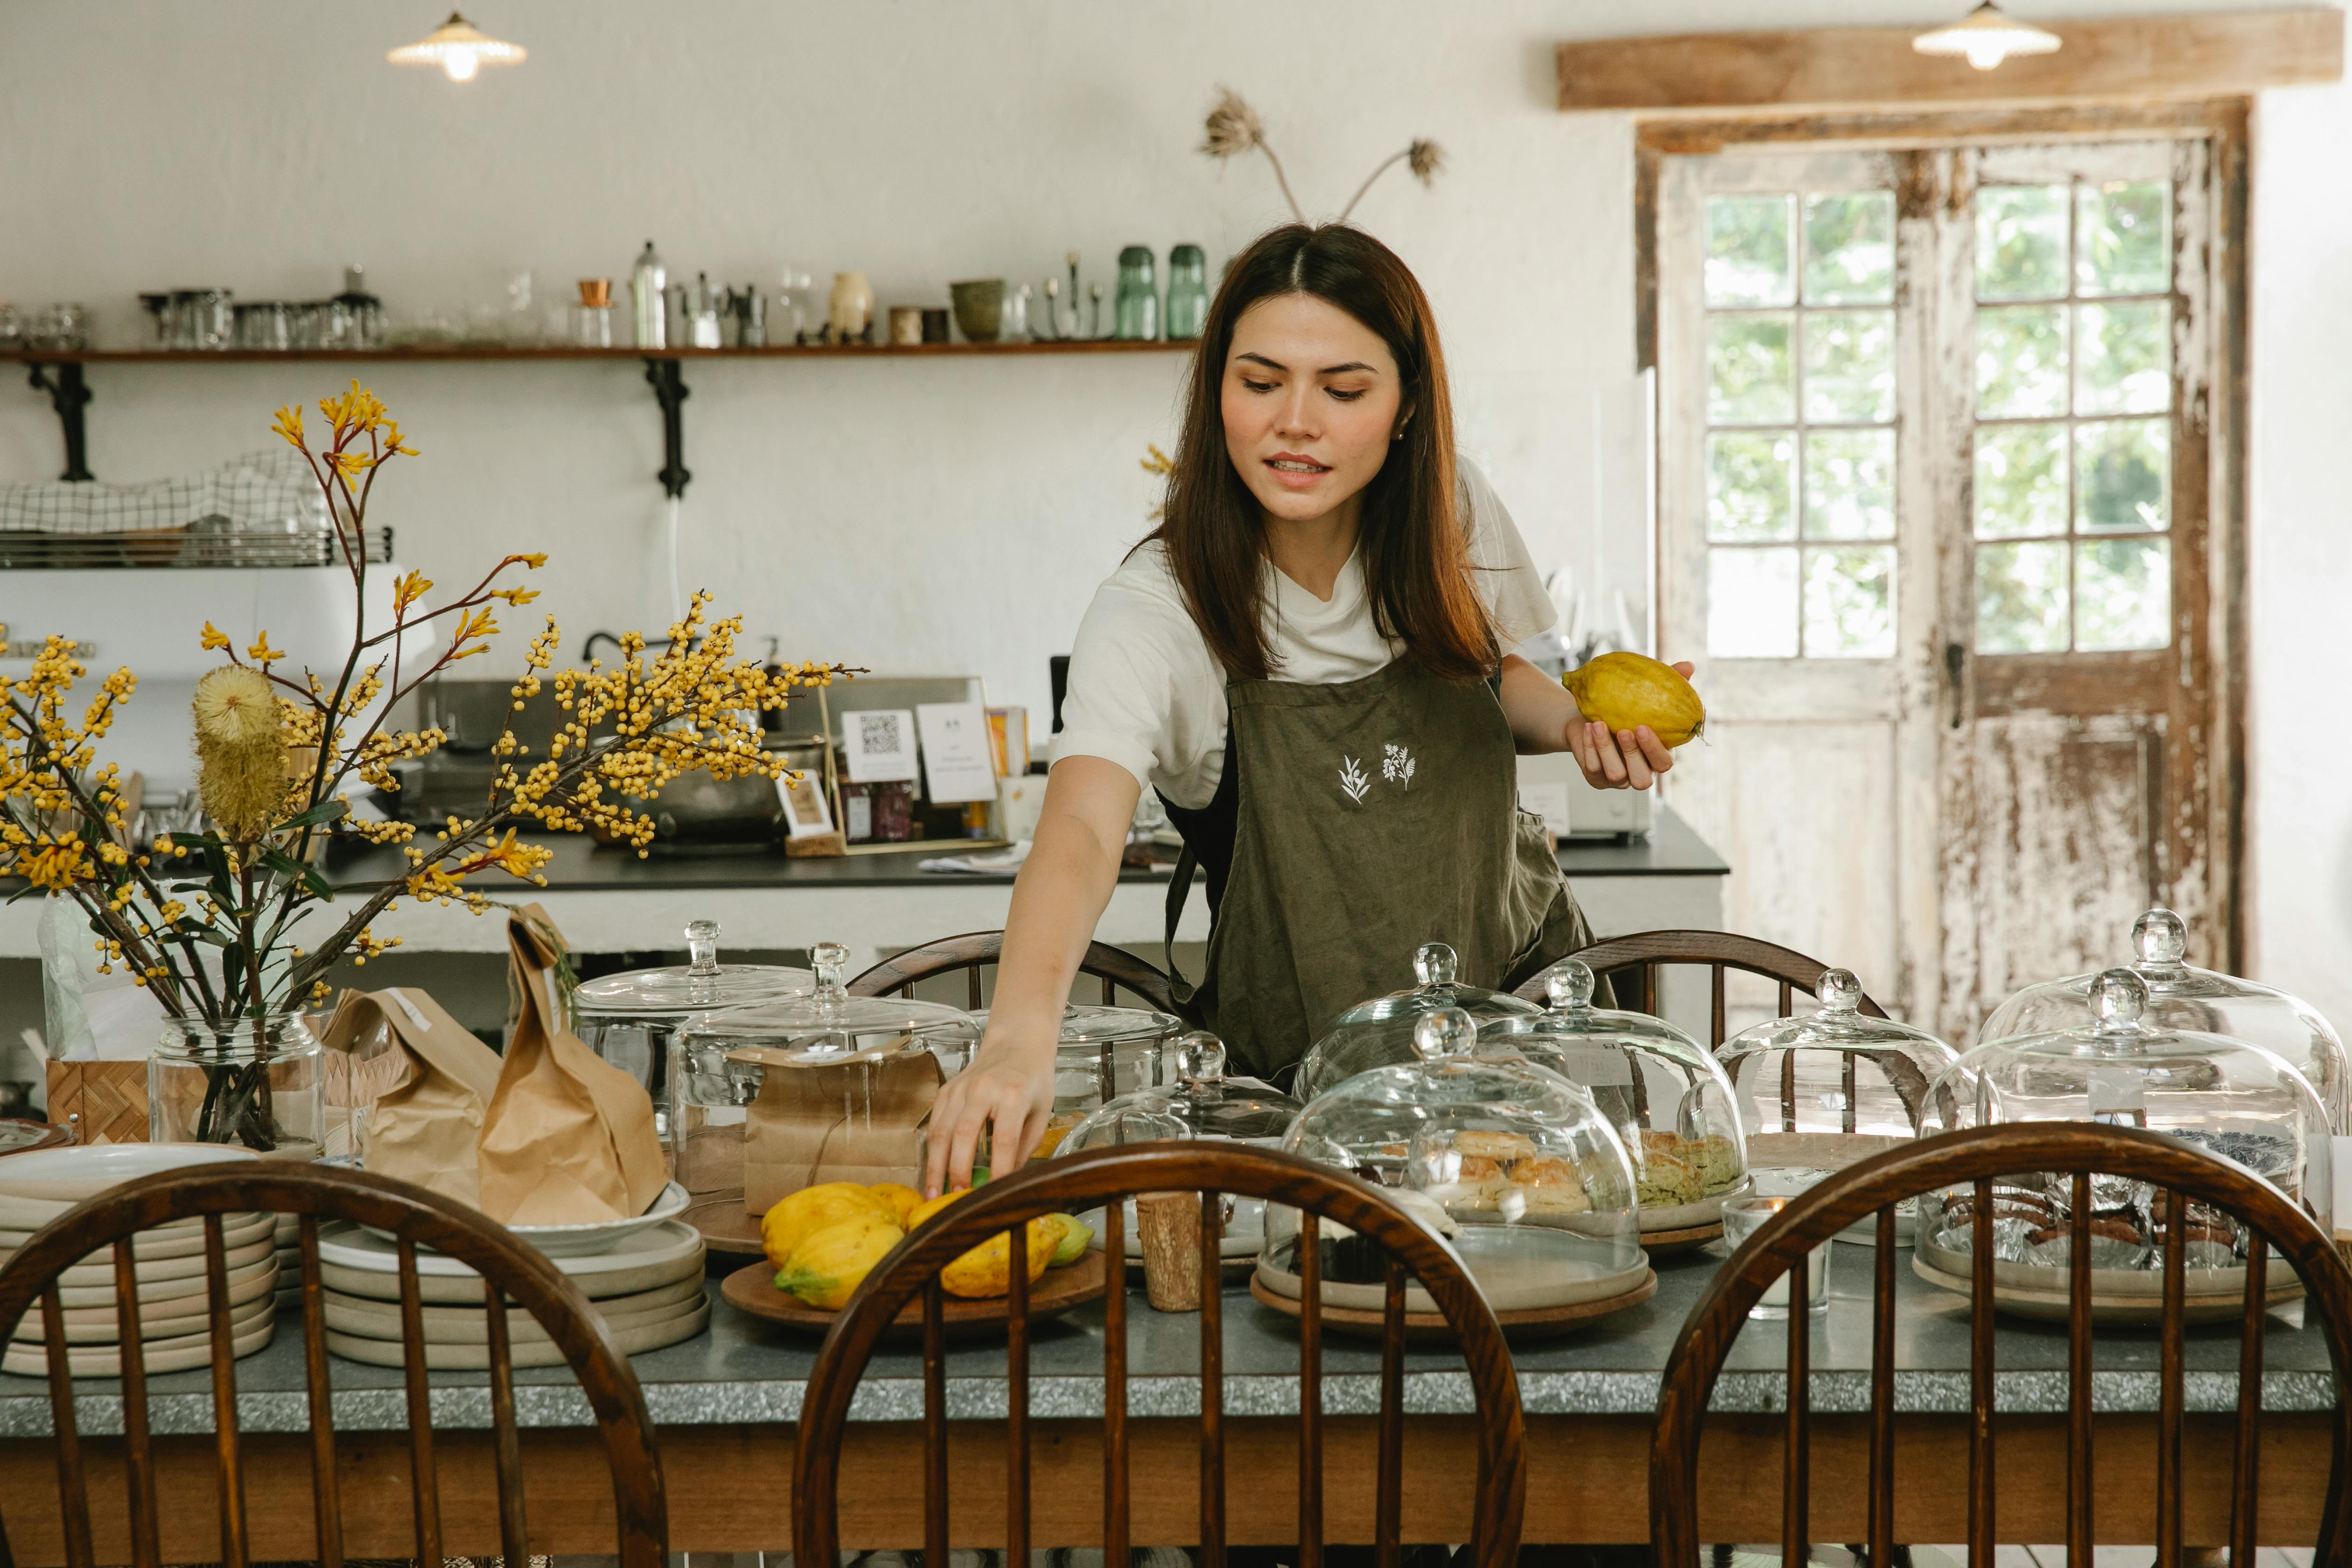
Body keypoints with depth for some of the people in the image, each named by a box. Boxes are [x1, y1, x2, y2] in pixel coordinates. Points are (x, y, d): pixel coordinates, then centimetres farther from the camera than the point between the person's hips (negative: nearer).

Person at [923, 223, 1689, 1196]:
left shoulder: (1451, 513, -8)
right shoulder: (1157, 613, -23)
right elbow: (1082, 831, -41)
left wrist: (1580, 726, -9)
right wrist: (1020, 1035, -59)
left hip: (1524, 982, 3)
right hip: (1302, 1070, -3)